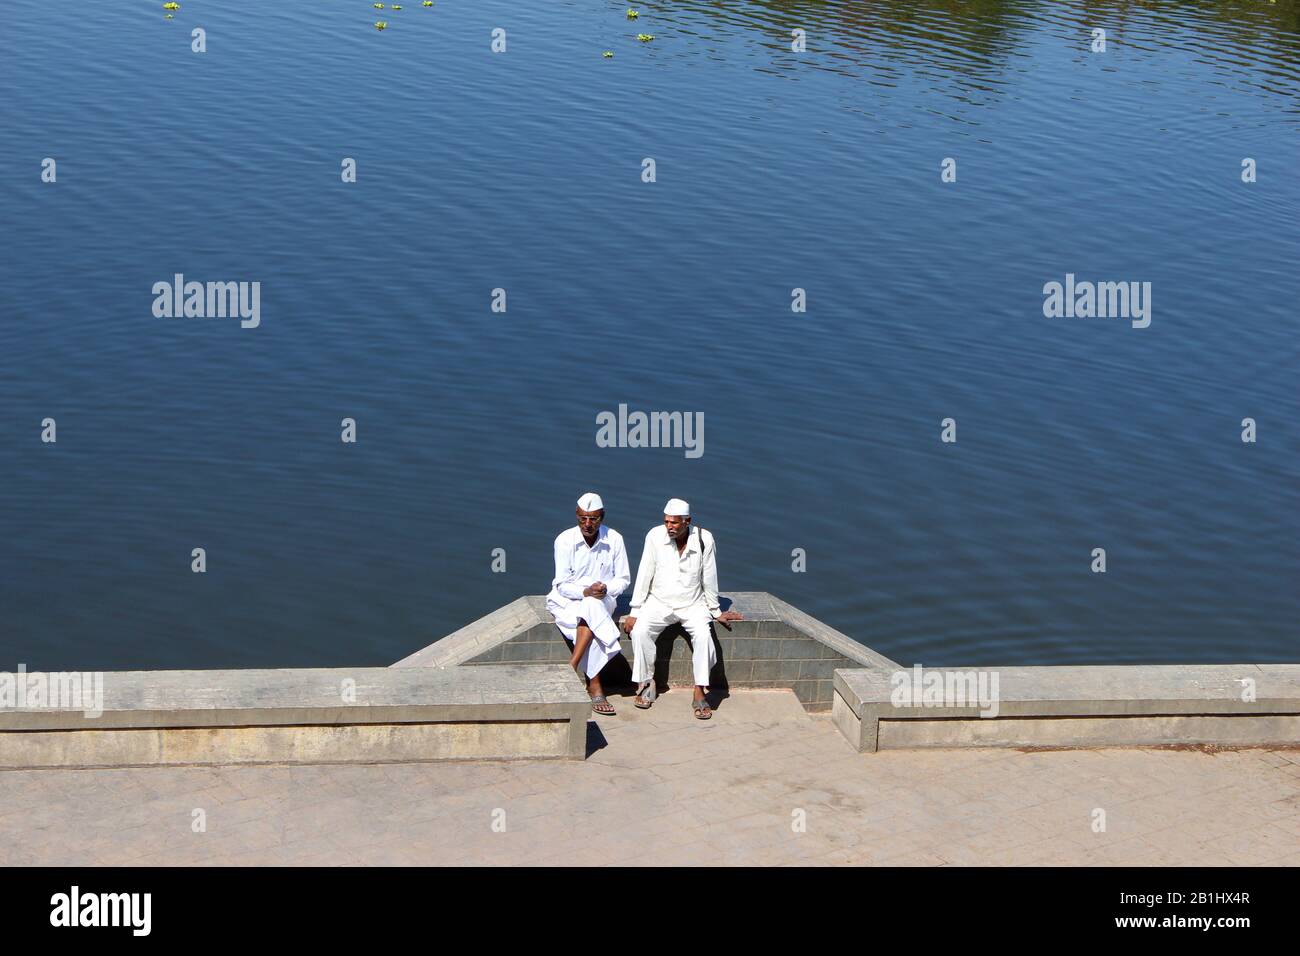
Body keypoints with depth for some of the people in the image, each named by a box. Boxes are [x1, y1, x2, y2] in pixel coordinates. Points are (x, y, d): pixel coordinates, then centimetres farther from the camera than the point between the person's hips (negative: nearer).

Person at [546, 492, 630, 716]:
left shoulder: (614, 540, -4)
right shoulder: (565, 540, -10)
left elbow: (623, 579, 3)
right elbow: (562, 585, -10)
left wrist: (606, 589, -18)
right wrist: (586, 591, -28)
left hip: (602, 600, 2)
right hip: (566, 600, -1)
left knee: (591, 609, -36)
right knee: (590, 612, -35)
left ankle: (571, 669, -33)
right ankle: (595, 687, -35)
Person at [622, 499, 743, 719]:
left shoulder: (704, 539, -11)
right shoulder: (655, 536, -11)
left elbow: (709, 579, -2)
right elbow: (644, 575, -6)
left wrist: (715, 612, 6)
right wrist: (635, 612, -6)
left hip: (692, 604, 0)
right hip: (659, 602, 1)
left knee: (703, 634, -28)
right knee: (640, 631, -26)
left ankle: (700, 694, -22)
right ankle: (645, 684, -7)